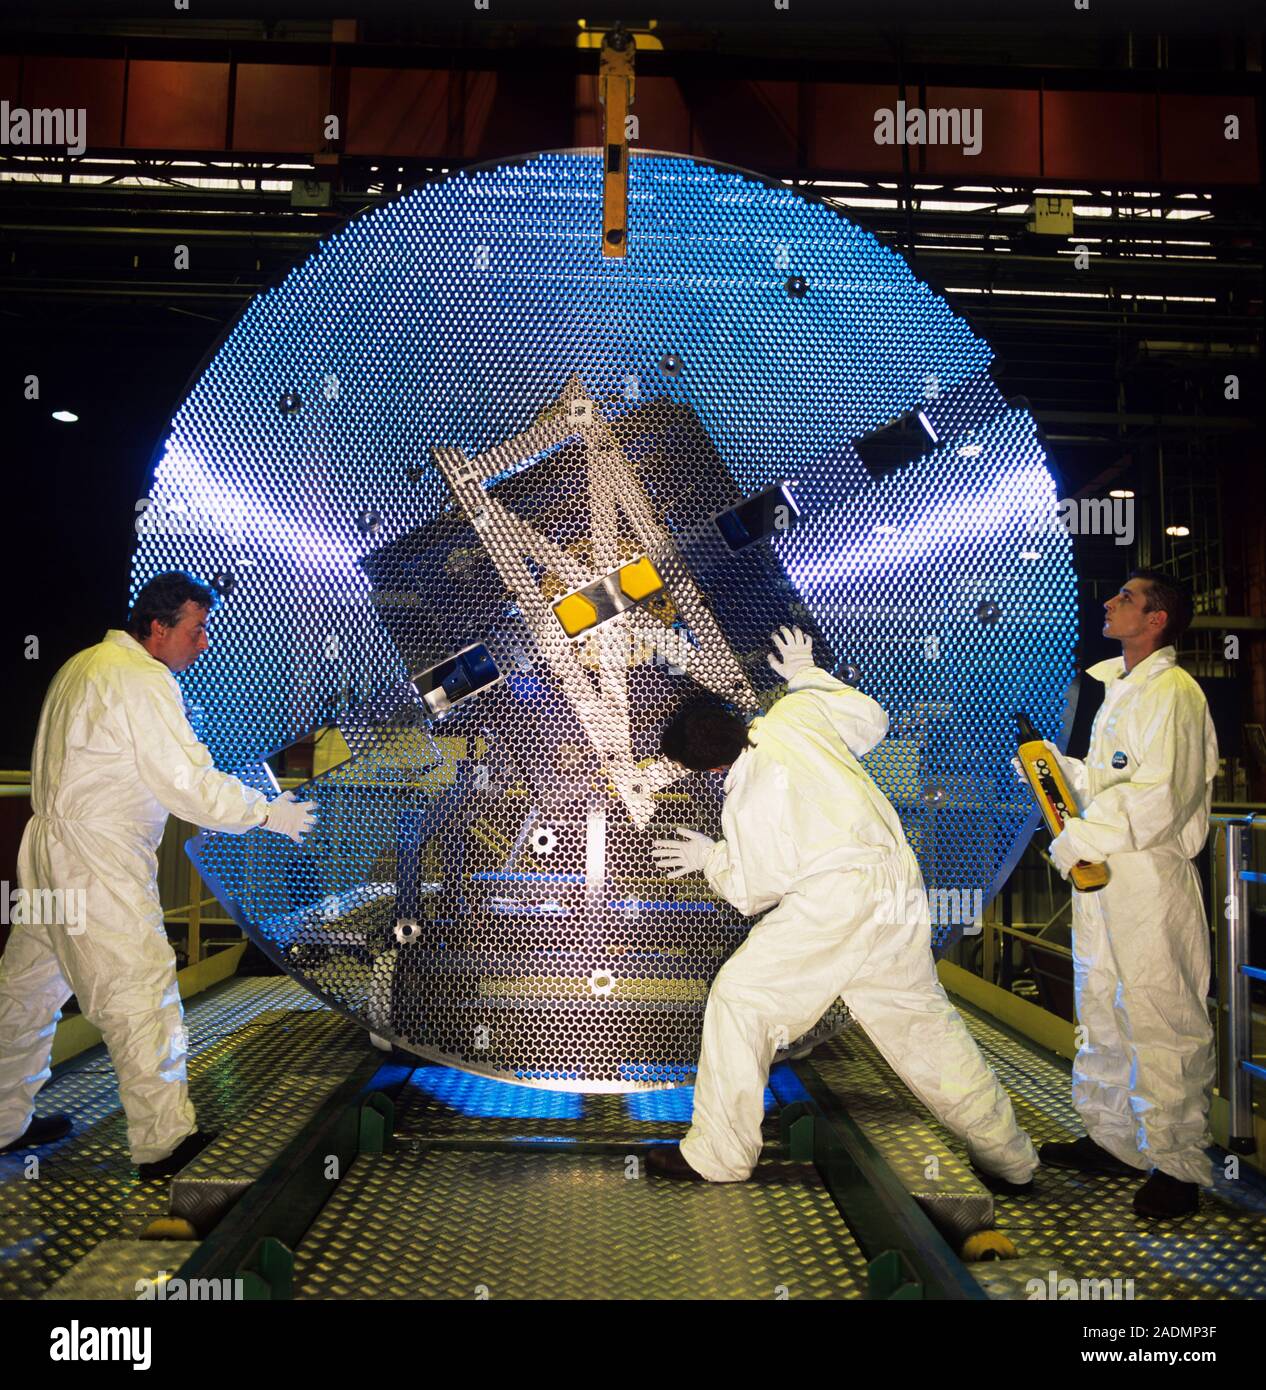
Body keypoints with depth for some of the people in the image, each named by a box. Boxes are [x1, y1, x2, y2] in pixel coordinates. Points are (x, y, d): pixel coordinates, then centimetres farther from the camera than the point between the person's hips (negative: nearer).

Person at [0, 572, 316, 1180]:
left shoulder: (83, 666, 14)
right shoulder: (142, 683, -16)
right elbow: (186, 780, -19)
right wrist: (267, 813, -10)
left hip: (52, 847, 10)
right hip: (99, 865, -10)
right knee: (142, 997, -4)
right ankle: (163, 1143, 5)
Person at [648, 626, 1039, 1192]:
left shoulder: (748, 796, -12)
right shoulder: (800, 711, 3)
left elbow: (755, 892, -2)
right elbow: (872, 721, 22)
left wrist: (710, 859, 15)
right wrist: (807, 674, 32)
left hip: (834, 901, -8)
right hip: (900, 888, 8)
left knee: (739, 999, 5)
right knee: (921, 1018, 20)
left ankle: (717, 1154, 11)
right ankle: (1008, 1158, 31)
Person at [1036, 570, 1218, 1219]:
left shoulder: (1172, 692, -12)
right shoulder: (1118, 690, 18)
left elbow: (1161, 796, -21)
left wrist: (1080, 838, -18)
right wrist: (1053, 764, 10)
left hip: (1150, 878, -9)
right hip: (1100, 877, 10)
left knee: (1160, 1020, -1)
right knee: (1102, 1013, 17)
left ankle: (1177, 1164, 12)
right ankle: (1111, 1140, 31)